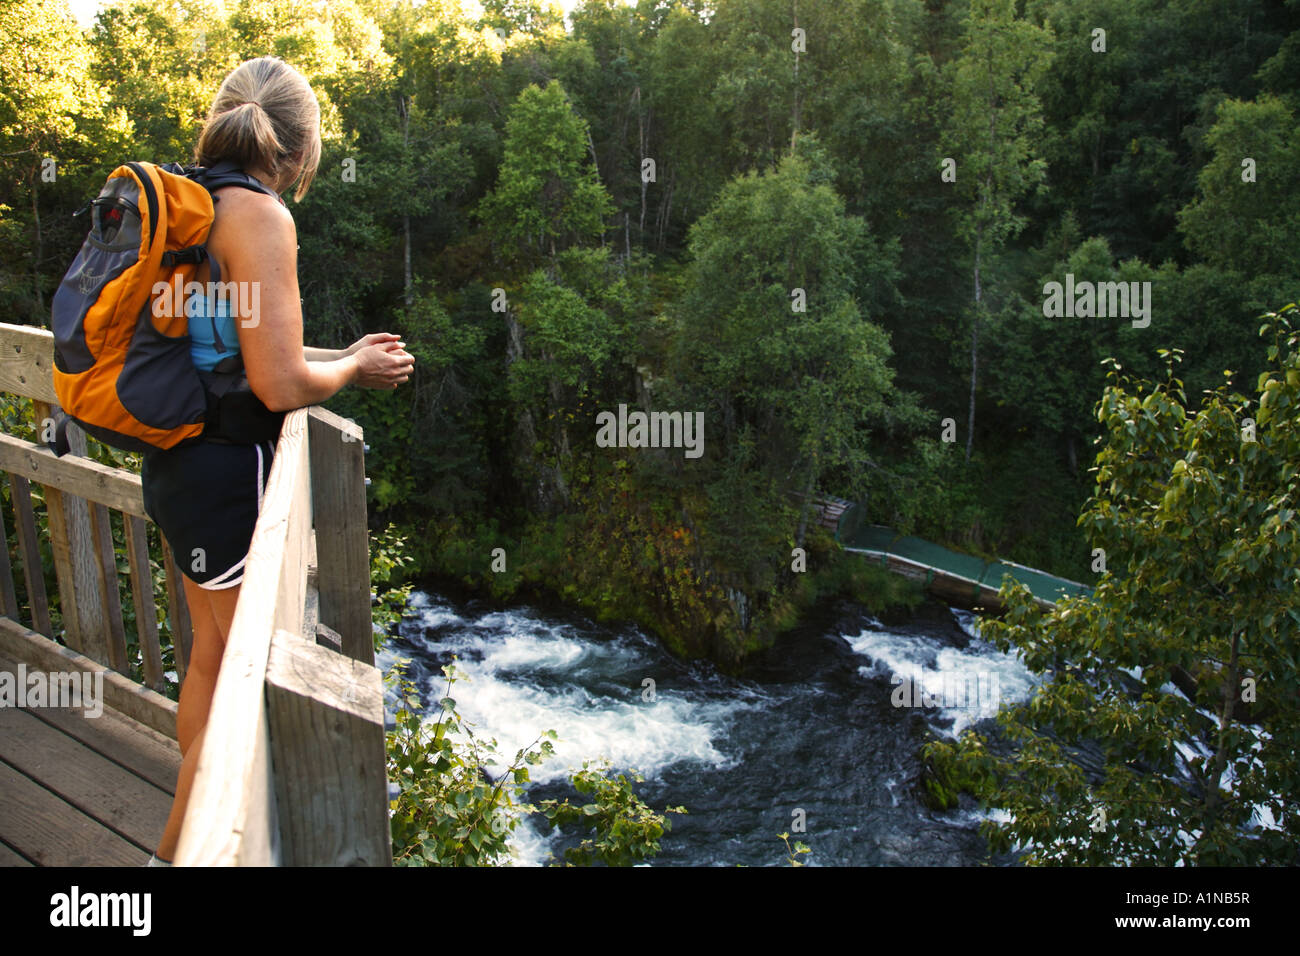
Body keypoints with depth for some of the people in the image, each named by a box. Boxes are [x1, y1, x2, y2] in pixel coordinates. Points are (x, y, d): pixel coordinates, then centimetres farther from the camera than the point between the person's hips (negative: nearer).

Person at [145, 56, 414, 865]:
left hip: (179, 463, 9)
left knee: (213, 659, 23)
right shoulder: (259, 216, -19)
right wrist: (354, 370, -4)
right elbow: (281, 384, -23)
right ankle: (177, 852, 21)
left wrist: (345, 354, 19)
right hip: (227, 473, -9)